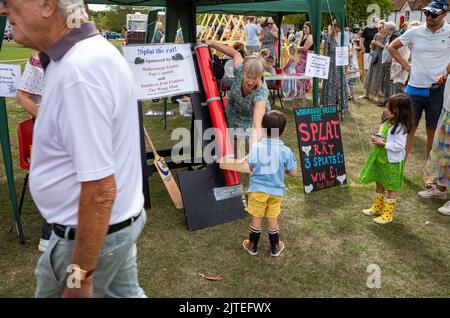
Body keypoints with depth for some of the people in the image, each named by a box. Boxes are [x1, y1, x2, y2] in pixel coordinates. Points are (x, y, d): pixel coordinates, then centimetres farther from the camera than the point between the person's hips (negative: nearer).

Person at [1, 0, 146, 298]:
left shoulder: (79, 72, -30)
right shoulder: (95, 50, 2)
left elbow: (100, 190, -29)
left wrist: (80, 274, -20)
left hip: (91, 234, -8)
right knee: (124, 292, 23)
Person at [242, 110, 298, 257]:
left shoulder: (256, 147, -17)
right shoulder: (285, 151, -16)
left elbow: (251, 168, -6)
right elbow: (294, 173, -9)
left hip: (257, 189, 0)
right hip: (276, 191, 1)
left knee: (257, 218, 14)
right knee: (273, 219, 16)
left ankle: (252, 246, 30)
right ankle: (275, 248, 32)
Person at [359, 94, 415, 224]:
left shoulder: (400, 127, -23)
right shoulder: (386, 122, 2)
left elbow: (399, 146, -25)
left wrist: (383, 143, -25)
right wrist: (376, 139, -5)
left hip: (392, 161, -9)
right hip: (380, 158, 9)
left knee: (392, 187, 6)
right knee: (379, 183, 20)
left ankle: (388, 214, 17)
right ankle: (377, 207, 37)